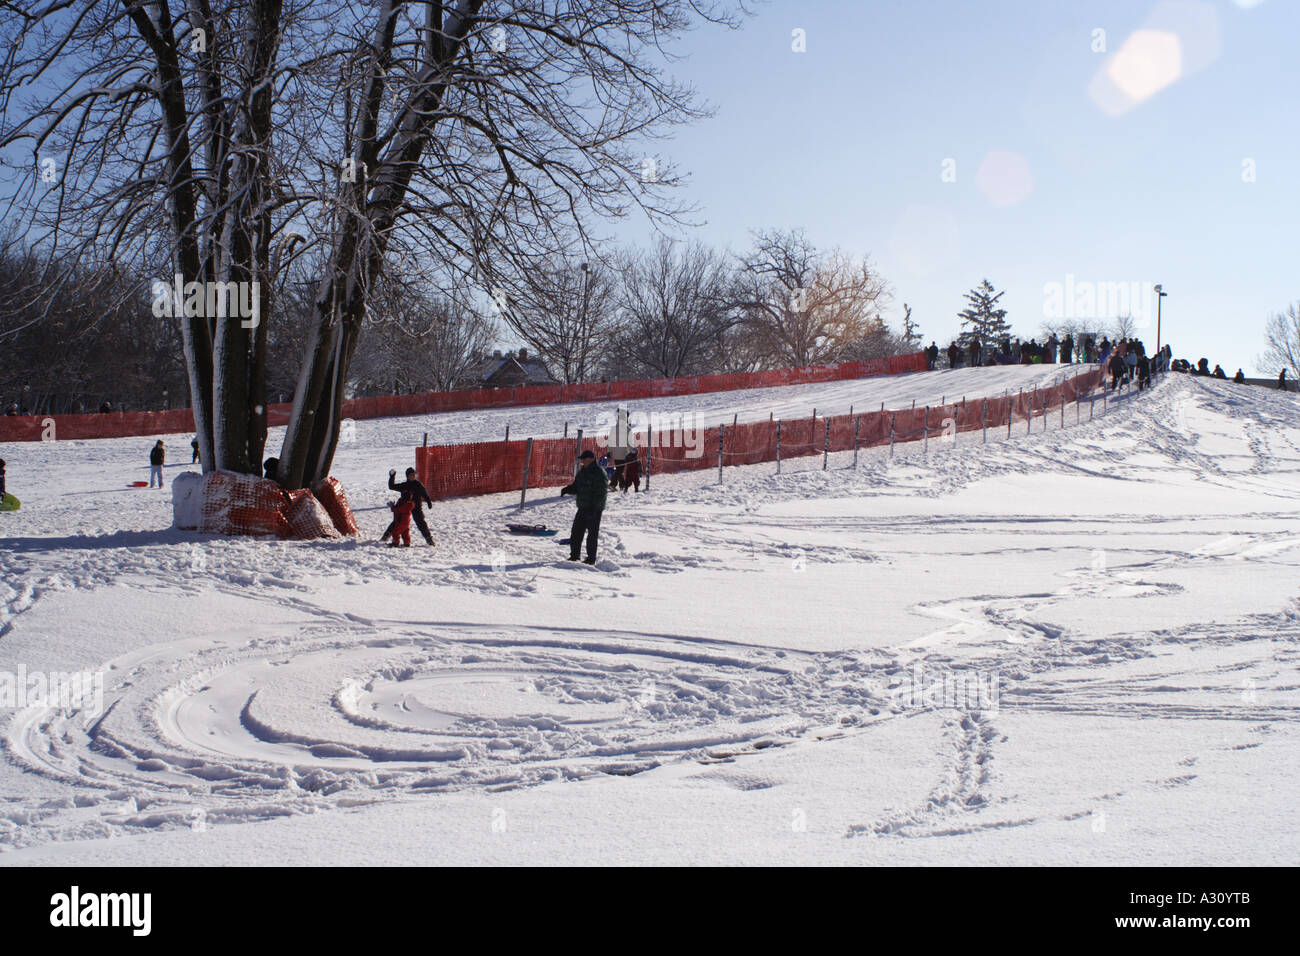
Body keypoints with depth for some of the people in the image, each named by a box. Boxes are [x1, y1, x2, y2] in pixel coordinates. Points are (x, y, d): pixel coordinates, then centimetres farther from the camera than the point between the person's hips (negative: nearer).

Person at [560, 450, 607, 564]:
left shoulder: (599, 473, -14)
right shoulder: (582, 471, 12)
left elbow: (601, 492, -19)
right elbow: (576, 487, 18)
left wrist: (594, 507, -25)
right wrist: (567, 489, -3)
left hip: (595, 509, -8)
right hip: (582, 508, 8)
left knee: (592, 533, -2)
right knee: (576, 531, 10)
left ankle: (591, 558, 5)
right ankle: (574, 555, 21)